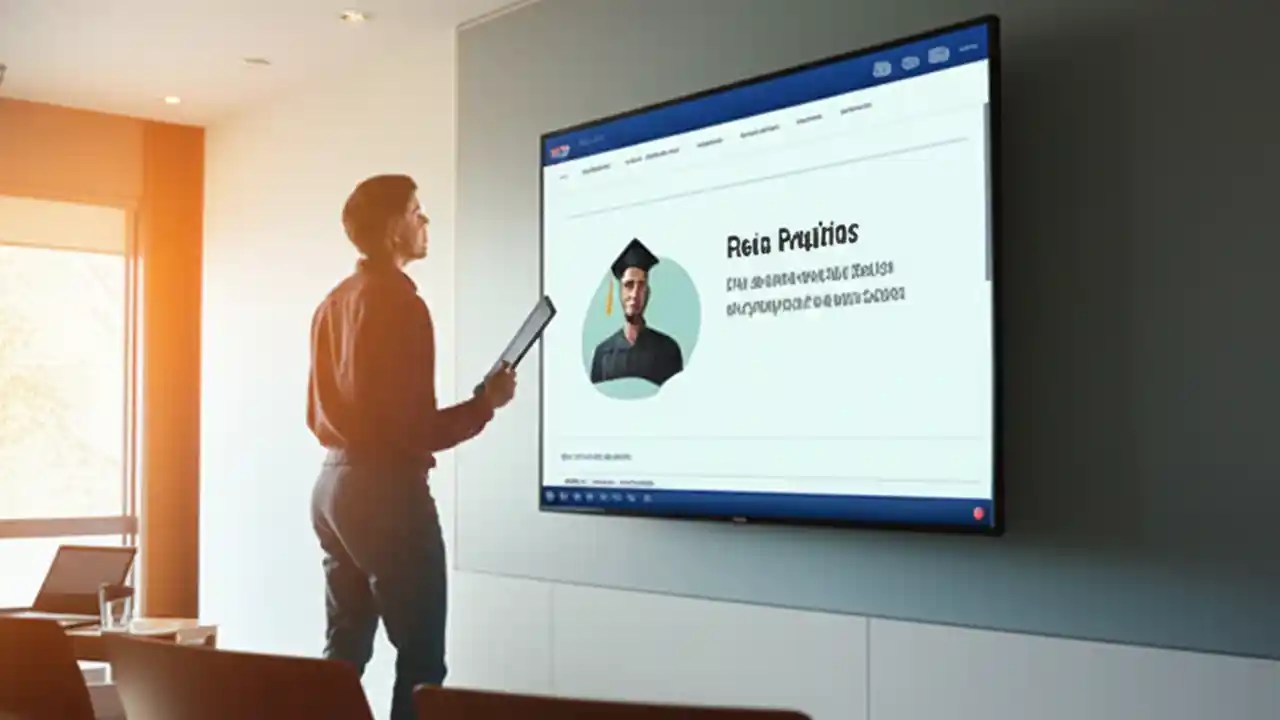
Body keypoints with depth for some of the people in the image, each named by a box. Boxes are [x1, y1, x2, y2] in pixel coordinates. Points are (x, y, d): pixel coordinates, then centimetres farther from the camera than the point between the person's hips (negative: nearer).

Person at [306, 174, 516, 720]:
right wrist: (486, 402, -5)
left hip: (334, 483, 9)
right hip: (386, 489, -9)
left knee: (343, 652, 13)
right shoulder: (400, 302, -14)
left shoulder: (334, 302, 12)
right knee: (421, 659, -2)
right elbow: (413, 429, -18)